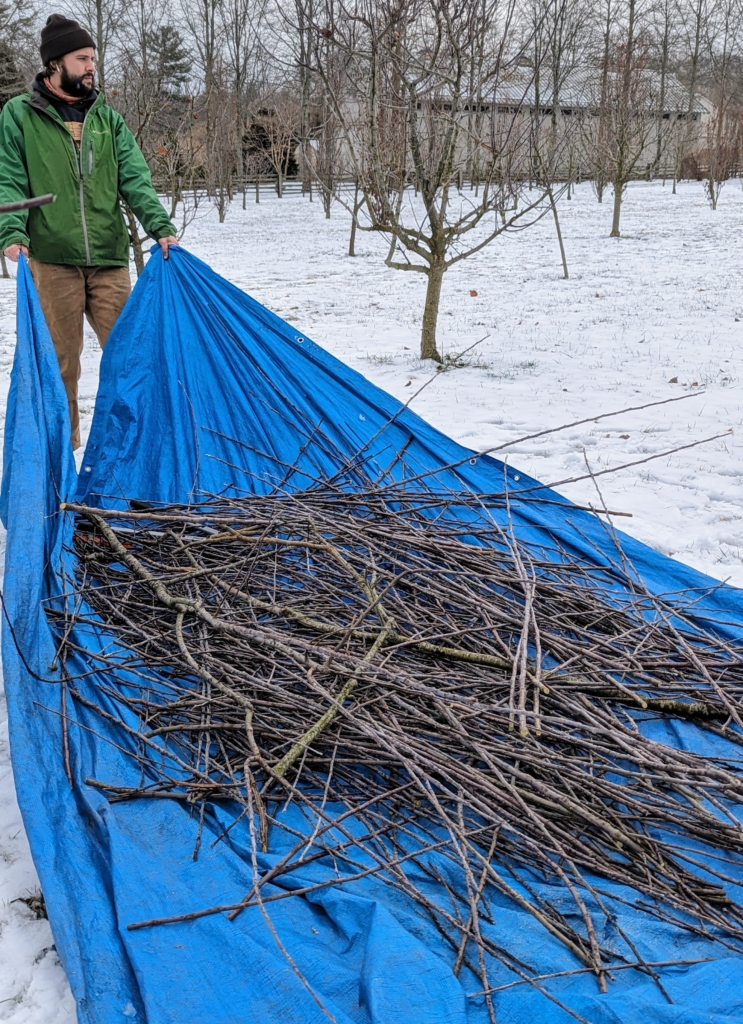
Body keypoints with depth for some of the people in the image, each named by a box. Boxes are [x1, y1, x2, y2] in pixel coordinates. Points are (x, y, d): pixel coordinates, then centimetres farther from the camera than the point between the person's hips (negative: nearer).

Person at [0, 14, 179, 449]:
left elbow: (135, 179, 5)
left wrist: (161, 226, -10)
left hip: (110, 258, 3)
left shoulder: (107, 118, 14)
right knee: (60, 360, 2)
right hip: (52, 259, -2)